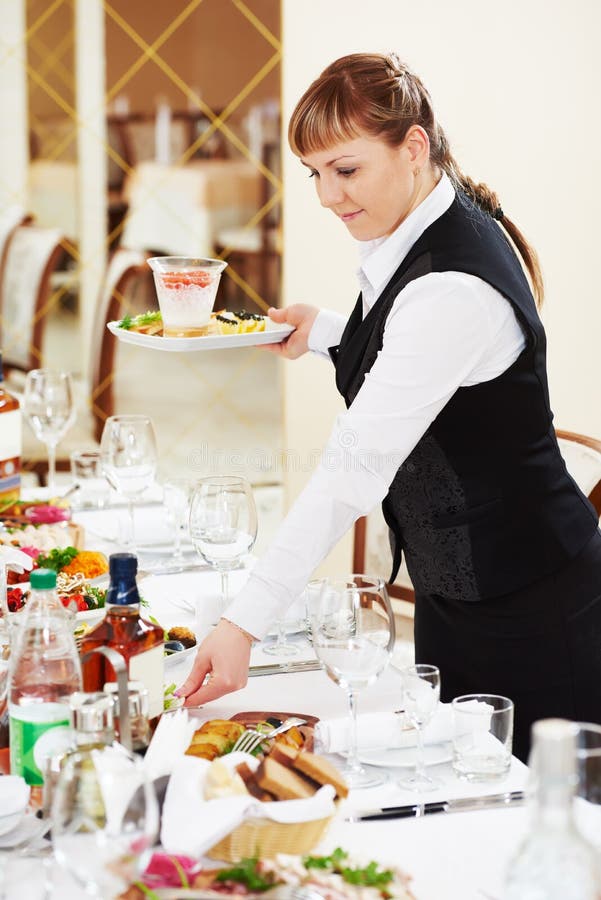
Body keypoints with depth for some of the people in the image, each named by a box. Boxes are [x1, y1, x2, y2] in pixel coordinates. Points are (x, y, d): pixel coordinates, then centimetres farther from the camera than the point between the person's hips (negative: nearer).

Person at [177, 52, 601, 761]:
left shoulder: (453, 289, -27)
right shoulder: (421, 237, 3)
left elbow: (356, 469, -32)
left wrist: (245, 622, -34)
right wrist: (322, 331, 4)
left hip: (528, 618, -10)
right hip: (457, 595, 10)